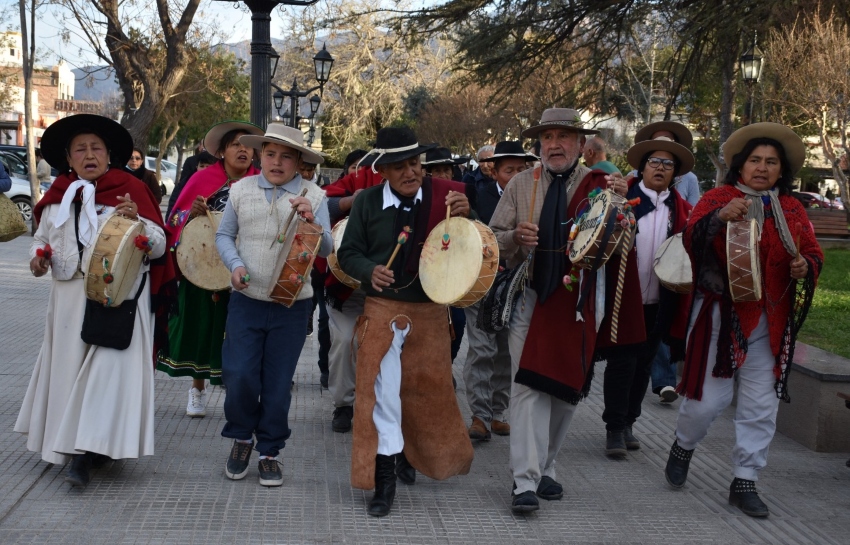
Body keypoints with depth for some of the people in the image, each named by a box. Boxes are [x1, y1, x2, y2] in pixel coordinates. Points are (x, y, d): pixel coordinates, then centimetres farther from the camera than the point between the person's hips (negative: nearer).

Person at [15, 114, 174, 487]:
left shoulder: (131, 190, -2)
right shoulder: (58, 196, 9)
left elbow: (159, 246, -4)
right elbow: (42, 238, 21)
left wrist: (136, 220, -23)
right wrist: (38, 257, -1)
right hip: (69, 299, 4)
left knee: (109, 368, -10)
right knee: (69, 366, 9)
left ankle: (87, 453, -10)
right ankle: (69, 443, 25)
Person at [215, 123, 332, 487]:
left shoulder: (314, 196, -1)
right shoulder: (241, 190, 4)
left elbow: (325, 250, -6)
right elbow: (224, 235, 11)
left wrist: (311, 221, -25)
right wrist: (235, 265, -8)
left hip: (291, 306, -1)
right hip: (246, 300, 1)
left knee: (278, 383, 6)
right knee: (238, 376, -5)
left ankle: (270, 452, 24)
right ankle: (241, 437, 23)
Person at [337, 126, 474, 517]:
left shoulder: (443, 195, -5)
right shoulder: (368, 202, -4)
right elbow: (348, 253, 2)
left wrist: (463, 218, -21)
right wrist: (370, 270, -18)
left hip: (431, 311, 2)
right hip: (383, 308, -1)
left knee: (427, 389, 16)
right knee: (381, 389, -6)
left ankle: (409, 452, 42)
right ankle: (383, 476, 5)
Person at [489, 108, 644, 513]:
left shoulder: (601, 185, 1)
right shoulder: (520, 184, 5)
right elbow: (495, 238, 7)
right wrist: (516, 237, -14)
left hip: (580, 301, 1)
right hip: (531, 296, -1)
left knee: (567, 388, 11)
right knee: (529, 386, -8)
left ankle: (545, 466, 28)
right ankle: (526, 482, -7)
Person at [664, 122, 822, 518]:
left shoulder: (792, 210, 12)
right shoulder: (719, 198, -1)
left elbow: (814, 254, 15)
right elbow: (692, 238, -15)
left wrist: (805, 266, -9)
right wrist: (720, 218, -34)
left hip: (770, 323, 4)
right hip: (721, 316, -4)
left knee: (761, 407, 7)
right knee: (708, 399, -1)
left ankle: (745, 482, 19)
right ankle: (683, 447, 30)